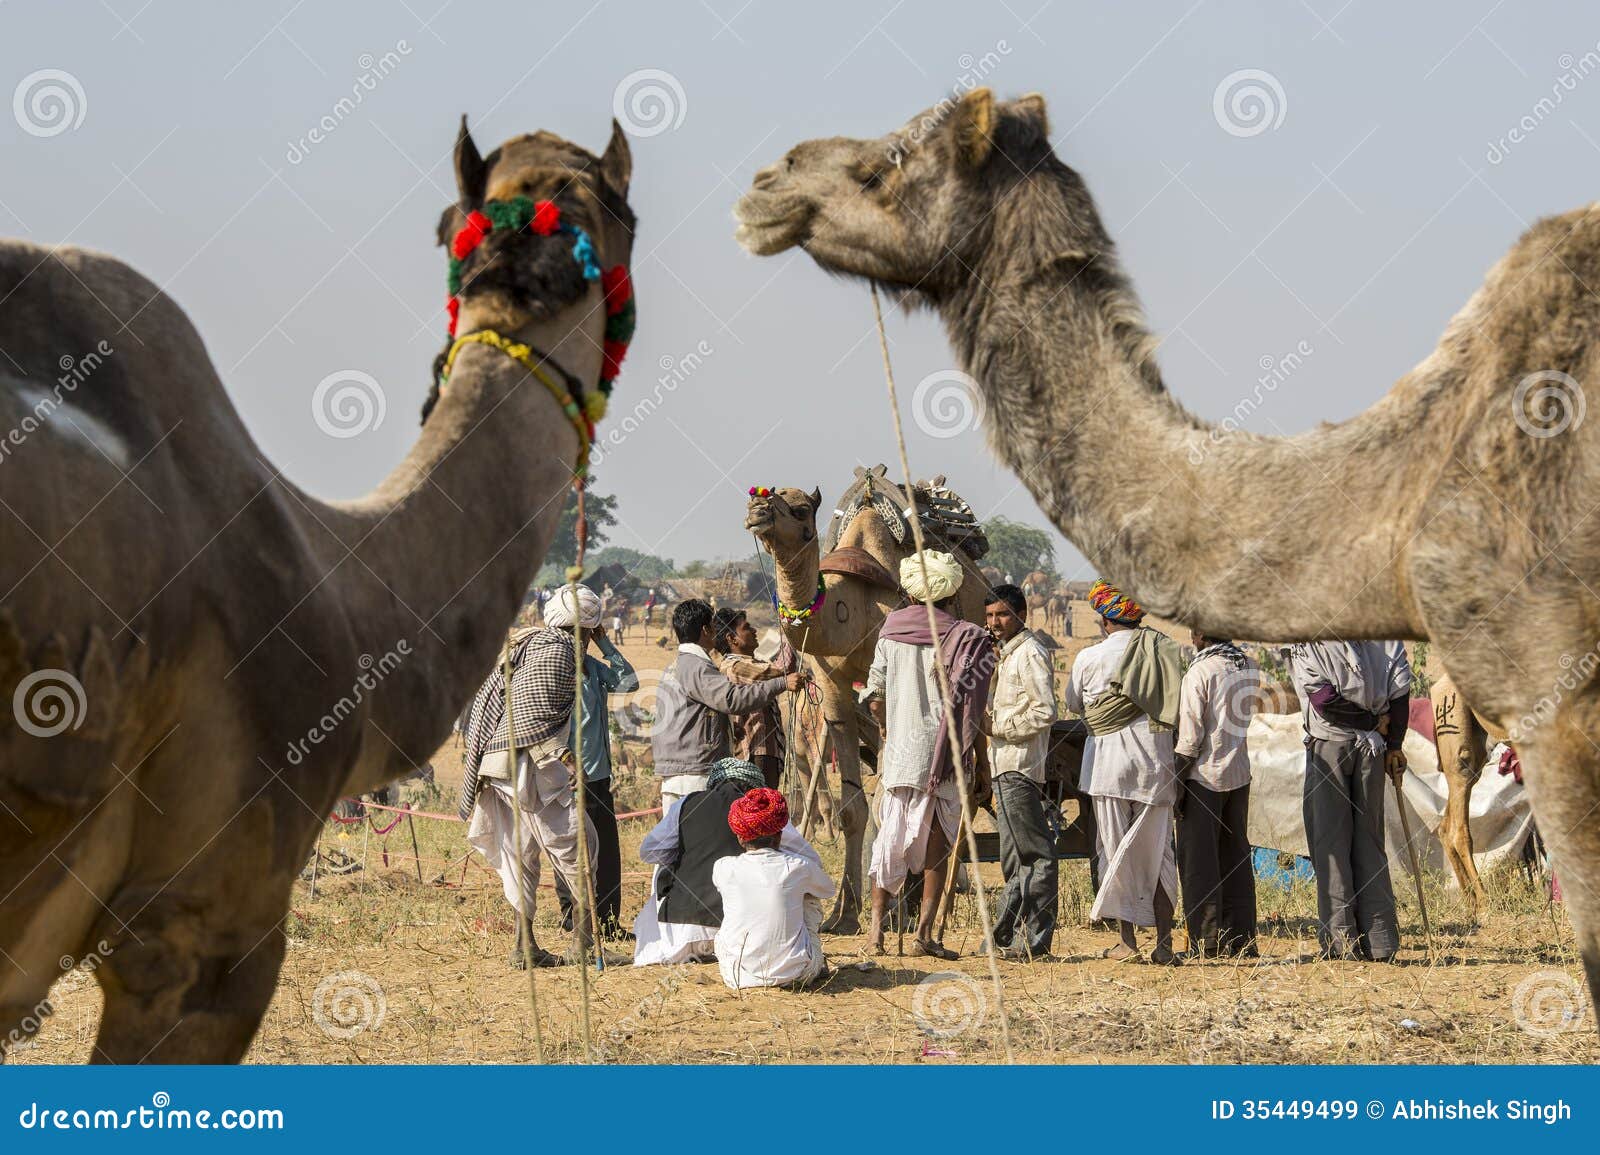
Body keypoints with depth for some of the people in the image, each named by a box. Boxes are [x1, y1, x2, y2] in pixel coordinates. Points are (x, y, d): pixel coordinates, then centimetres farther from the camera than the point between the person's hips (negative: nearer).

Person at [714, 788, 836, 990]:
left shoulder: (723, 869, -5)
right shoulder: (799, 867, -6)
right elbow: (828, 889, 18)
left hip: (738, 977, 0)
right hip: (794, 975, 0)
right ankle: (818, 964, 34)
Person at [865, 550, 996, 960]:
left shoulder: (891, 630, 4)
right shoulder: (965, 639, -6)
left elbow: (875, 699, 7)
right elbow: (972, 712, -8)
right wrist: (980, 767, -2)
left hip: (899, 753, 3)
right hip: (945, 757, -3)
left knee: (891, 840, 10)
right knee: (937, 845, 6)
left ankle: (876, 929, 6)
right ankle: (924, 931, 1)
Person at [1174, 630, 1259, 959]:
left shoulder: (1200, 671, -15)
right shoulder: (1250, 668, 5)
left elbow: (1190, 736, -16)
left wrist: (1176, 782, -10)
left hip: (1204, 775, -6)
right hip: (1239, 774, 7)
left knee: (1199, 861, 0)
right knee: (1236, 857, 12)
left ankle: (1207, 943, -2)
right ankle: (1242, 940, 13)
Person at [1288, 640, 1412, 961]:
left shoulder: (1306, 637, -6)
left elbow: (1320, 696, -17)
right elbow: (1401, 688, 2)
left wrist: (1372, 723, -9)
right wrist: (1394, 744, 6)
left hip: (1329, 741, -4)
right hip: (1371, 744, 4)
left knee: (1329, 839, 1)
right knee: (1370, 839, 10)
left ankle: (1340, 938, -5)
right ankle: (1381, 941, 7)